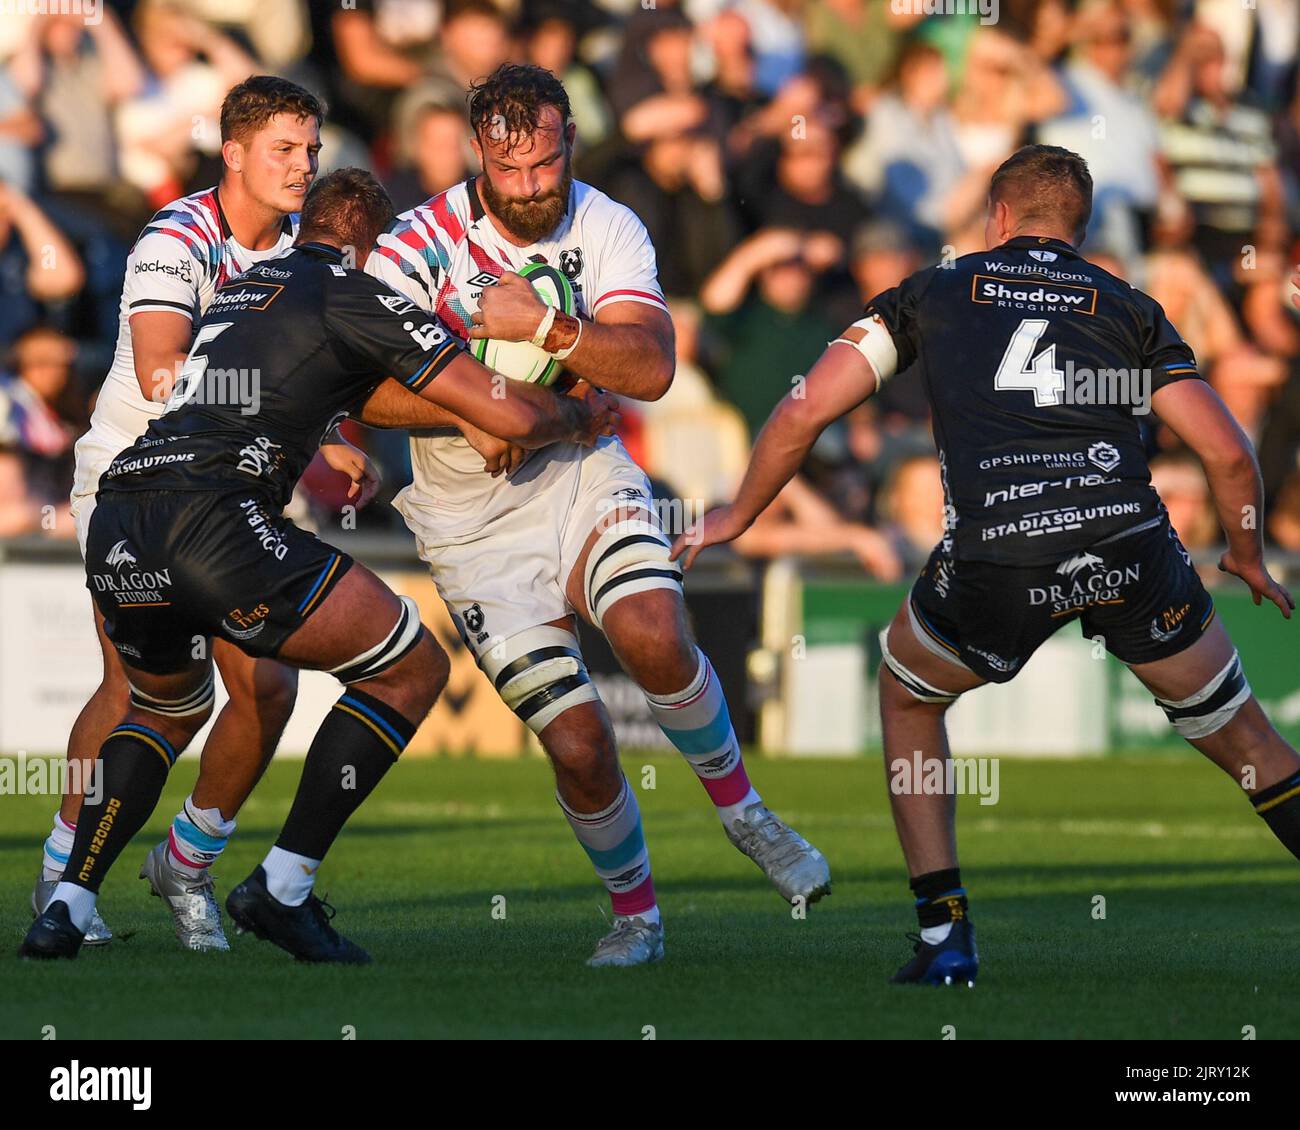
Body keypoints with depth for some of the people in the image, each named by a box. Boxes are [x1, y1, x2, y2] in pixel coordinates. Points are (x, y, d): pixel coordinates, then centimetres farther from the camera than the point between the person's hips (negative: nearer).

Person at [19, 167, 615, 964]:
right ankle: (283, 887, 3)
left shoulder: (245, 286, 28)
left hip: (114, 534, 8)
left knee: (170, 708, 35)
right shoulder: (358, 299, 7)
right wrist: (582, 418, 23)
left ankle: (67, 907, 18)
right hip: (210, 523, -8)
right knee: (413, 668, 8)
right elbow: (512, 416, 5)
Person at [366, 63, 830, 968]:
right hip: (476, 520, -1)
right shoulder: (423, 243, -13)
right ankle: (635, 916, 13)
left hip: (584, 475, 1)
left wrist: (545, 327, -31)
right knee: (578, 743, -10)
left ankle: (742, 811, -1)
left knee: (655, 636, -28)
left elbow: (650, 368, -18)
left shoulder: (609, 230, -7)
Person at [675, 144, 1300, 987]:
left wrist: (739, 515, 34)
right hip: (1128, 539, 1)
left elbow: (803, 414, 18)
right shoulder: (1127, 307, 21)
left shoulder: (932, 293, 21)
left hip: (996, 561, -1)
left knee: (908, 695, 28)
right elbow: (1228, 452, 13)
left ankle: (946, 937, 20)